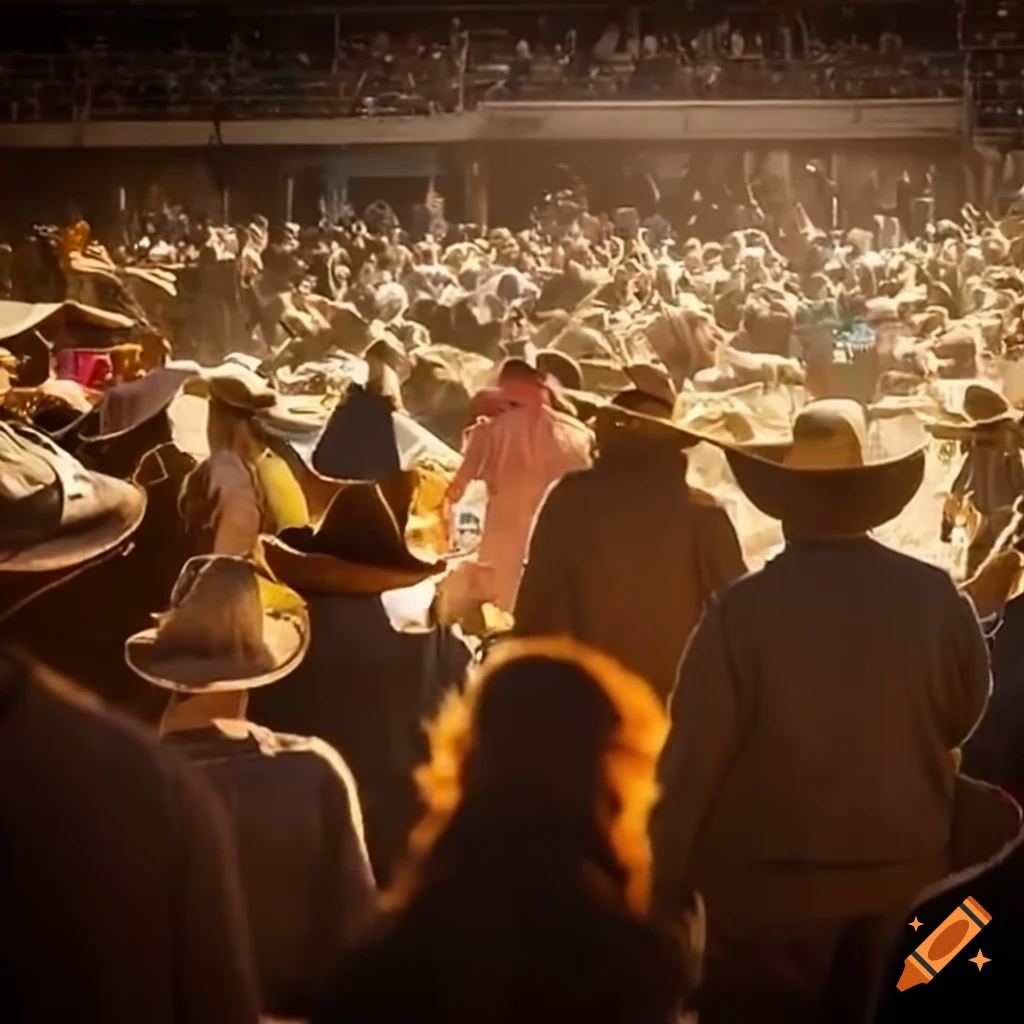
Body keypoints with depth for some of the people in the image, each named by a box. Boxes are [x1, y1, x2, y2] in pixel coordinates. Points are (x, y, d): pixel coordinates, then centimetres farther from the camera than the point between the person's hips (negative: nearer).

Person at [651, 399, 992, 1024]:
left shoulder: (742, 611, -18)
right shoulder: (936, 598, -9)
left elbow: (689, 764, -14)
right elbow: (966, 716, 8)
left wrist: (659, 892, -3)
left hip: (765, 901, -3)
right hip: (907, 891, 3)